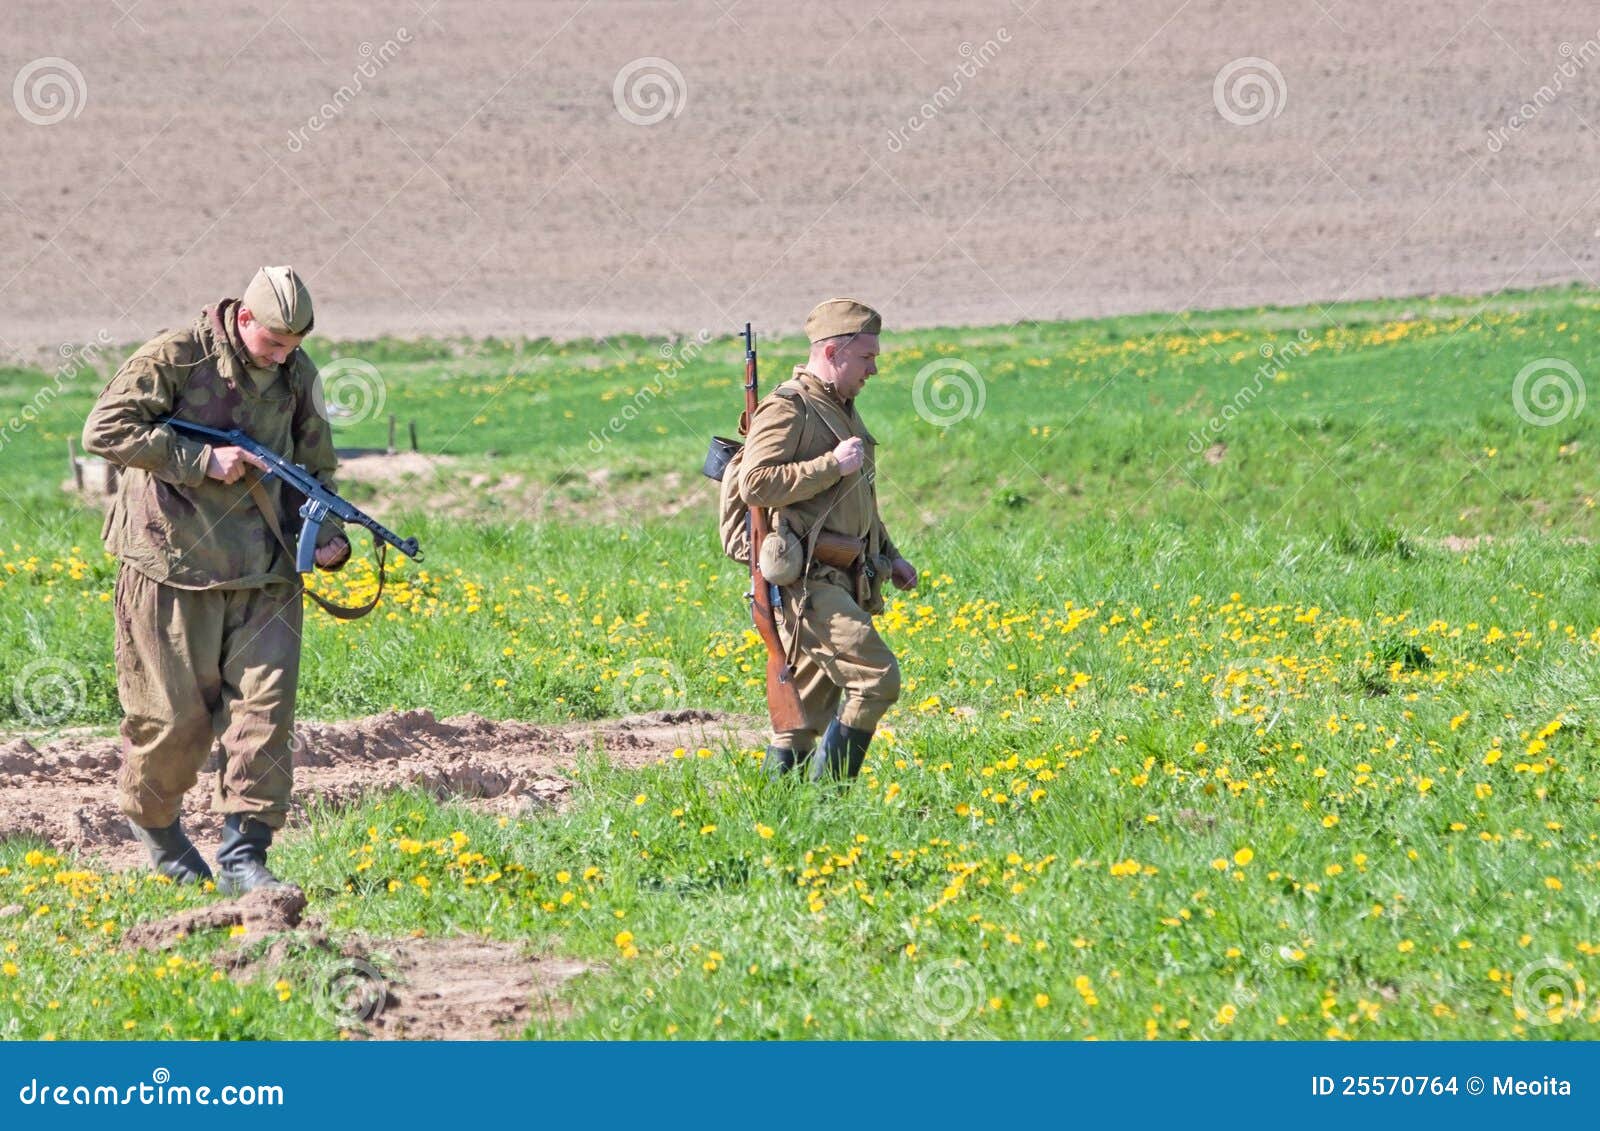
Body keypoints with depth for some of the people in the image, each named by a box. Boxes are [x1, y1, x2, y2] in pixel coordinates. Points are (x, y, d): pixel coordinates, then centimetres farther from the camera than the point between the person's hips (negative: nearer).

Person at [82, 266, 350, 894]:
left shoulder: (296, 375, 8)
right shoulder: (177, 359, -10)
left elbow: (314, 465, 19)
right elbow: (105, 429, -16)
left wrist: (326, 534, 0)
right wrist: (202, 461, -18)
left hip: (265, 570, 4)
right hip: (175, 562, -4)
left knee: (265, 705, -7)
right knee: (175, 715, 3)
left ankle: (243, 854, -4)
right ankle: (152, 819, 31)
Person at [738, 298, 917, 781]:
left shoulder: (842, 410, 22)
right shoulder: (788, 409, -10)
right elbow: (756, 484, -23)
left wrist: (889, 556, 25)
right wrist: (833, 465, -21)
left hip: (840, 579, 10)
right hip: (807, 581, -10)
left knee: (808, 706, 8)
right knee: (876, 678, -17)